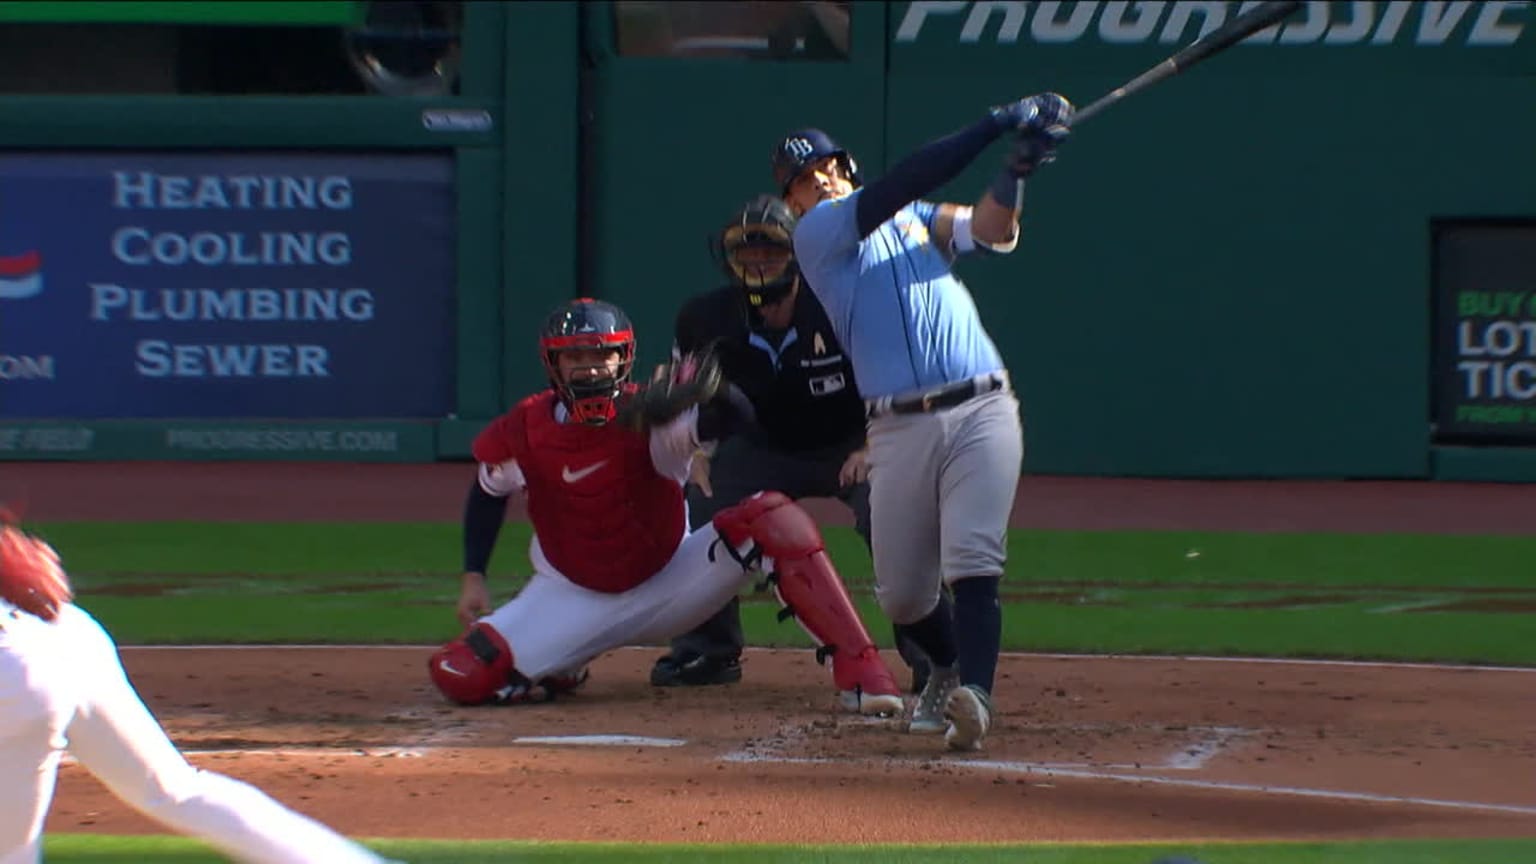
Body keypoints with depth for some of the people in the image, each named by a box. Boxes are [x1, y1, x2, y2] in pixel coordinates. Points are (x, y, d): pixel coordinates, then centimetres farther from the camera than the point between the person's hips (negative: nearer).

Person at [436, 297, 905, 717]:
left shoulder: (650, 419, -19)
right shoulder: (522, 432, -13)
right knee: (459, 674, -19)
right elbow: (488, 495, 8)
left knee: (772, 517, -27)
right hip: (574, 598, 1)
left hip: (668, 582, -1)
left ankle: (858, 672, -32)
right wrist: (474, 576, 2)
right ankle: (559, 672, 17)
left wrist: (710, 389, -57)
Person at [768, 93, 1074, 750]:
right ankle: (947, 669, 34)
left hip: (981, 413, 1)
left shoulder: (920, 221, 19)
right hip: (899, 429, -1)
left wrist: (1019, 167, -16)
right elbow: (900, 187, -8)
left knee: (973, 563, -18)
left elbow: (992, 230, 3)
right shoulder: (815, 234, 3)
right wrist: (997, 125, -11)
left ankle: (974, 693, -31)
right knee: (901, 592, 6)